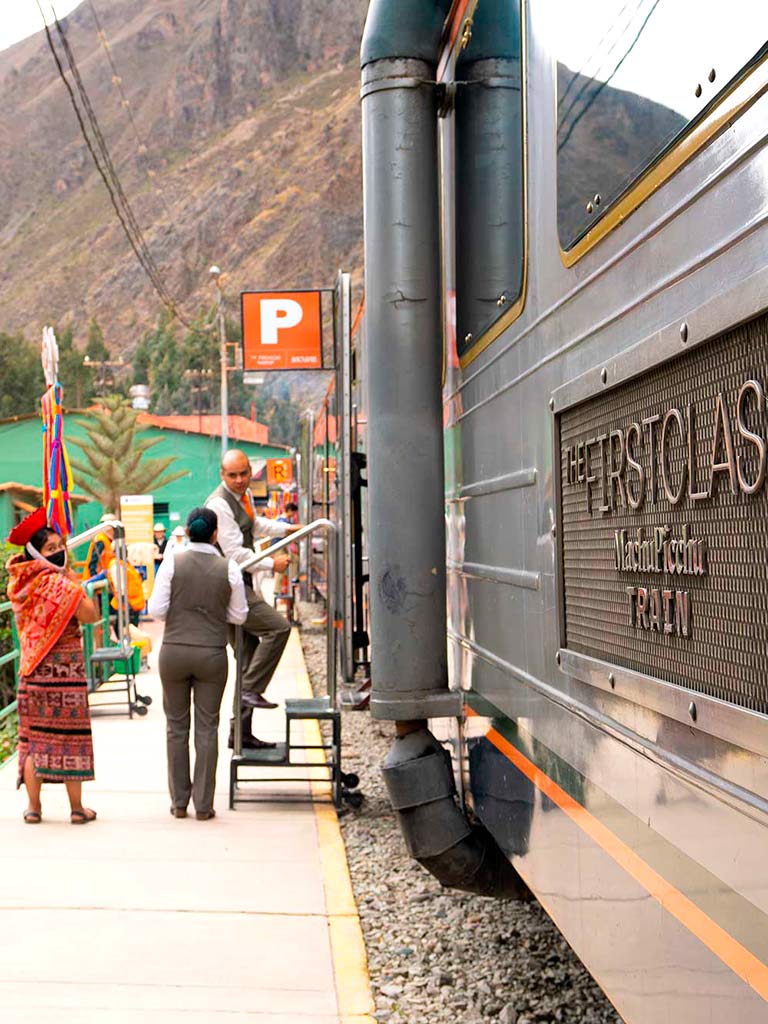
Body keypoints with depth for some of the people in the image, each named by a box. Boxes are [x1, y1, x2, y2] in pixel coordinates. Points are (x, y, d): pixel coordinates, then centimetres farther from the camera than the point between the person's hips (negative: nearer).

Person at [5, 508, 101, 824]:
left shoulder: (20, 584, 5)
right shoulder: (60, 584, -15)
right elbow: (91, 616, -14)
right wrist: (76, 581, -8)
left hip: (32, 669, 6)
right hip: (66, 669, -6)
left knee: (33, 736, 10)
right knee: (71, 738, 3)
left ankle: (33, 807, 12)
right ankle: (76, 808, 9)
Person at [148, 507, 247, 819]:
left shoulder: (172, 563, -5)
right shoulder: (229, 568, -3)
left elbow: (157, 611, -7)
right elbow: (239, 615, 3)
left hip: (174, 651, 0)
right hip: (212, 653, 0)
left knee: (176, 726, 12)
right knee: (207, 727, 6)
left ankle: (179, 802, 16)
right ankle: (203, 805, 8)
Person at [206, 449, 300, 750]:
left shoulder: (245, 496, 14)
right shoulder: (219, 504, -17)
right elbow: (235, 553, -20)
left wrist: (287, 528, 34)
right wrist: (271, 564, -12)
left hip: (243, 584, 10)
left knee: (249, 658, 10)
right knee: (277, 626, -22)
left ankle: (241, 733, 16)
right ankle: (251, 690, -16)